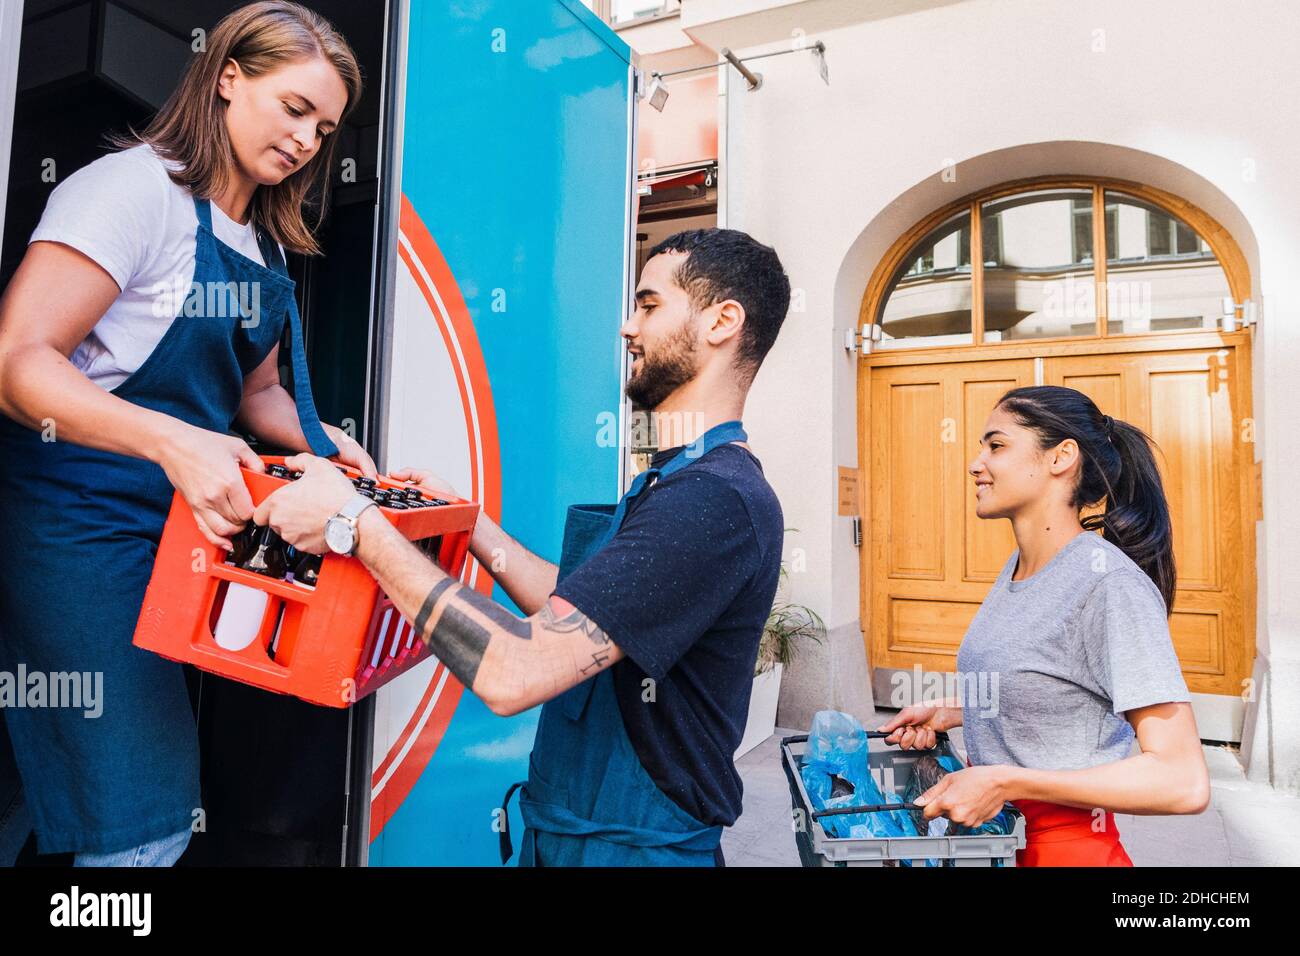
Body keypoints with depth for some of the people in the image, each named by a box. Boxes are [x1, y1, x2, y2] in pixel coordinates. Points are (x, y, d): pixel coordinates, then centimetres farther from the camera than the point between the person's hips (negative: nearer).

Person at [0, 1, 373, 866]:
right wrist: (174, 442, -34)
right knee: (145, 822, -6)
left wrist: (321, 440, 1)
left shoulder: (267, 244, 13)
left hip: (191, 523, 8)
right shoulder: (139, 187, -11)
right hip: (84, 522, -8)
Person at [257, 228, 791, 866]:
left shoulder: (717, 498, -26)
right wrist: (468, 521, 8)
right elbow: (575, 609, 12)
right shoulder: (677, 481, 9)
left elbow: (513, 673, -30)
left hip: (630, 845, -8)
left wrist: (355, 524, -23)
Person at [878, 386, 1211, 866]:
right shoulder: (1016, 567, 2)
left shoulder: (1110, 584, -23)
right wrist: (947, 713, 2)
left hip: (1064, 845, -7)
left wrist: (1005, 781, -27)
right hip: (992, 829, 7)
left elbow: (1184, 783, -26)